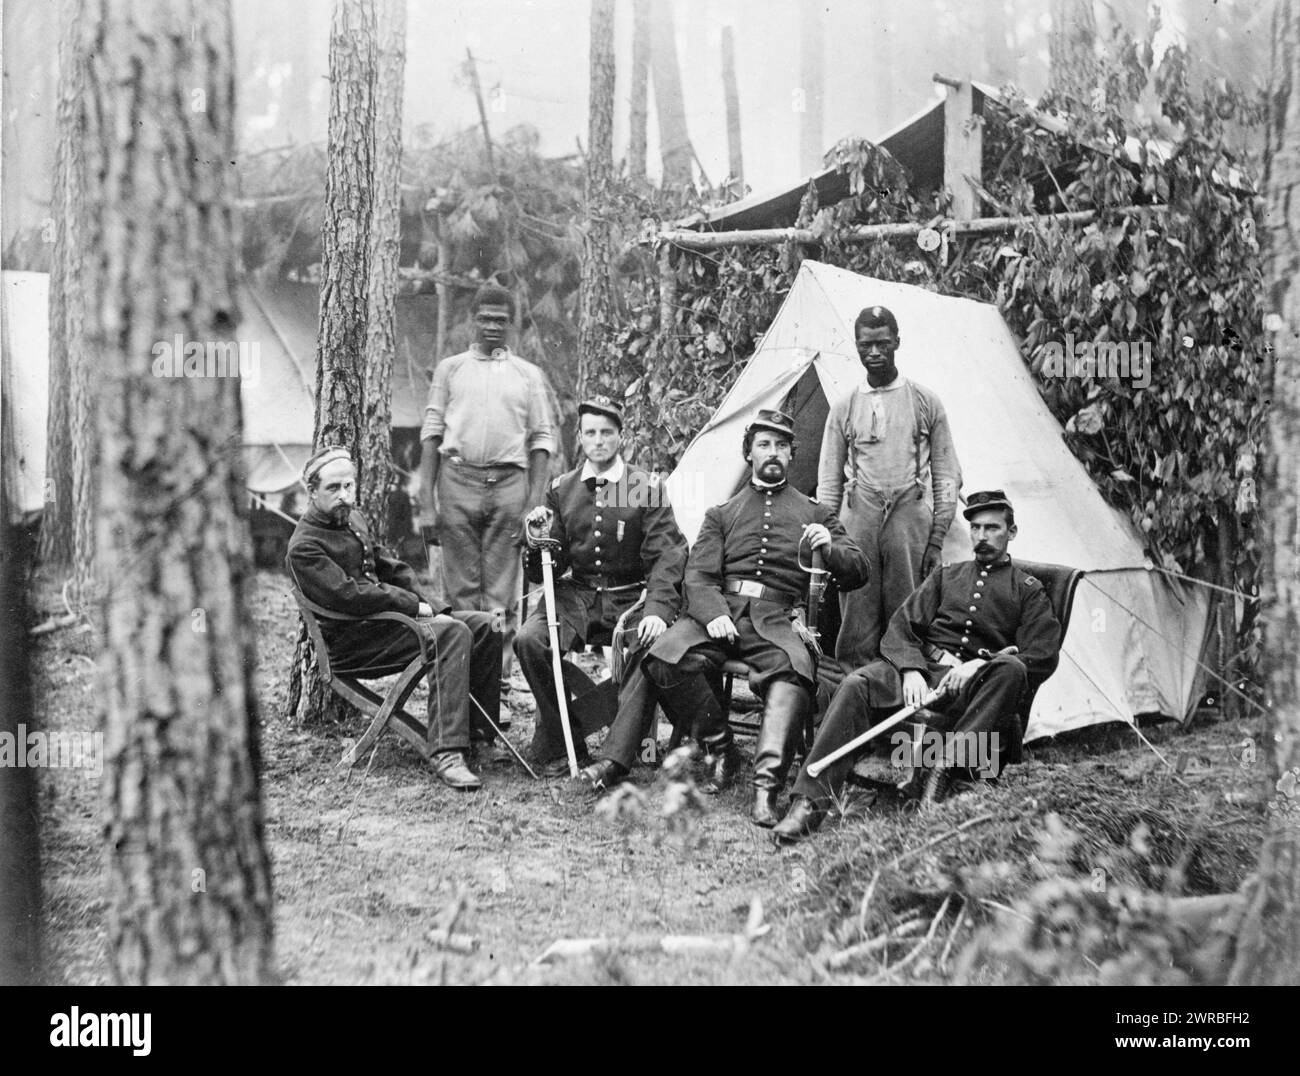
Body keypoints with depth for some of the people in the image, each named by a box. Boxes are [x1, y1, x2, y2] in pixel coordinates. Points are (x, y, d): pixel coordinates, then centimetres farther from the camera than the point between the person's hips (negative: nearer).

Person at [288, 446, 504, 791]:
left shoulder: (353, 518, 16)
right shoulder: (304, 547, -13)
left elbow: (389, 567, 18)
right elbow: (350, 596, -23)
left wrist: (431, 607, 3)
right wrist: (415, 606, -16)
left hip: (383, 616, 10)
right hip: (351, 640, -9)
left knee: (485, 626, -2)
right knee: (451, 633, -30)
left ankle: (479, 731, 3)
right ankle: (447, 754, -39)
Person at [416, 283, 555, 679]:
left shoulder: (529, 375, 14)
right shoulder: (450, 369, 13)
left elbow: (541, 439, 11)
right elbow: (431, 433, 8)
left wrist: (536, 501, 0)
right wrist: (426, 500, -1)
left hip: (509, 480, 0)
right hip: (458, 479, 0)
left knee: (502, 585, -1)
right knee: (461, 583, 0)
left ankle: (499, 660, 1)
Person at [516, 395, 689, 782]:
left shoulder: (646, 487, 1)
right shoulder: (561, 490, 10)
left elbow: (667, 555, -8)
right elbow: (544, 573, 11)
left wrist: (657, 609, -25)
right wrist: (538, 544, -14)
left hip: (631, 598, -2)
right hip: (578, 595, 2)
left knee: (654, 646, -34)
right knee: (529, 640, -26)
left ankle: (614, 758, -33)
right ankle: (560, 746, -11)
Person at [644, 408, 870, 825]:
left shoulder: (814, 513, 22)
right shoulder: (722, 514, 22)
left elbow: (858, 571, 17)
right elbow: (698, 576, 10)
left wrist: (830, 548, -7)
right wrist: (713, 613, -13)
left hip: (778, 619, -1)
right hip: (723, 610, 2)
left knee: (793, 674, -37)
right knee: (663, 658, -28)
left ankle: (767, 785, -44)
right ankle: (718, 742, -6)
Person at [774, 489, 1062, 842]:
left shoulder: (1028, 590, 14)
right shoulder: (946, 576, 24)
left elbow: (1042, 660, 2)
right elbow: (901, 627, 14)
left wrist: (981, 664, -13)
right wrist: (912, 670, -8)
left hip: (976, 685, -2)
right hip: (924, 670, 2)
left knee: (1011, 669, -37)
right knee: (857, 684, -27)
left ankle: (946, 766, -39)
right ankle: (810, 801, -35)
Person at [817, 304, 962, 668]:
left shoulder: (926, 403, 8)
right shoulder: (844, 408, 12)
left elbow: (947, 477, 8)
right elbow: (828, 483, 13)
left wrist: (936, 539, 0)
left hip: (910, 519, -1)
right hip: (858, 520, 1)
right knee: (856, 627, -2)